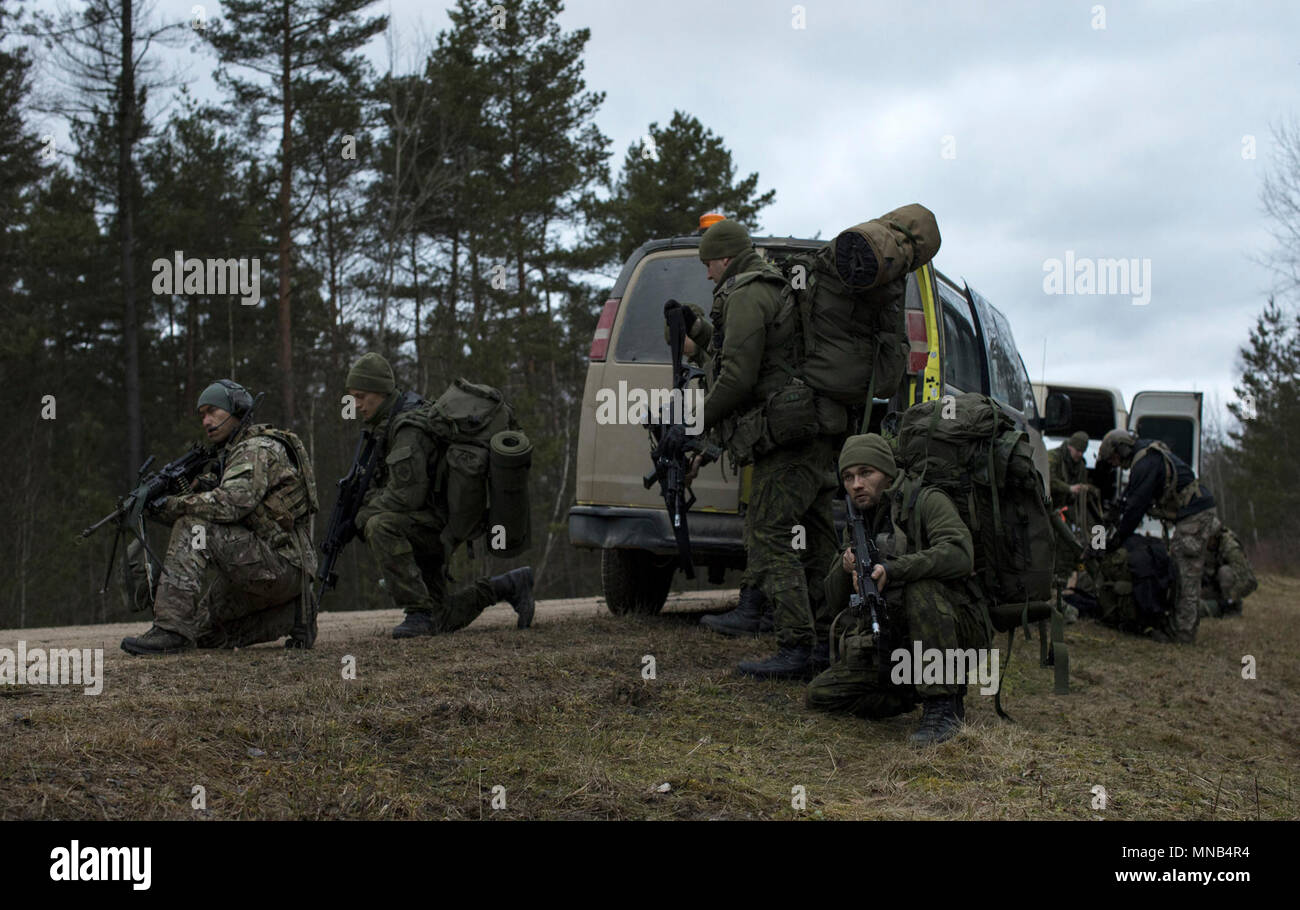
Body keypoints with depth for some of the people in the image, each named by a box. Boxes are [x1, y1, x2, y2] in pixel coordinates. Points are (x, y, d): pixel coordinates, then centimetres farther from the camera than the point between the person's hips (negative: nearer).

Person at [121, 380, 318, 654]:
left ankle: (171, 629, -27)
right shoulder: (231, 455, 22)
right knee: (203, 630, 15)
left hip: (279, 566, -10)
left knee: (192, 528, -22)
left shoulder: (258, 449, -11)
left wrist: (172, 505, -17)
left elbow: (230, 503, -26)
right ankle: (291, 616, 16)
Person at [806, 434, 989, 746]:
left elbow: (960, 555, -31)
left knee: (922, 587, -36)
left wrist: (891, 569, -38)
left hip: (955, 626, -6)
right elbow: (836, 600, 8)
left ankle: (944, 707, -27)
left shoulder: (926, 501, -11)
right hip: (894, 644, 6)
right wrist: (846, 567, -15)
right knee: (820, 694, -3)